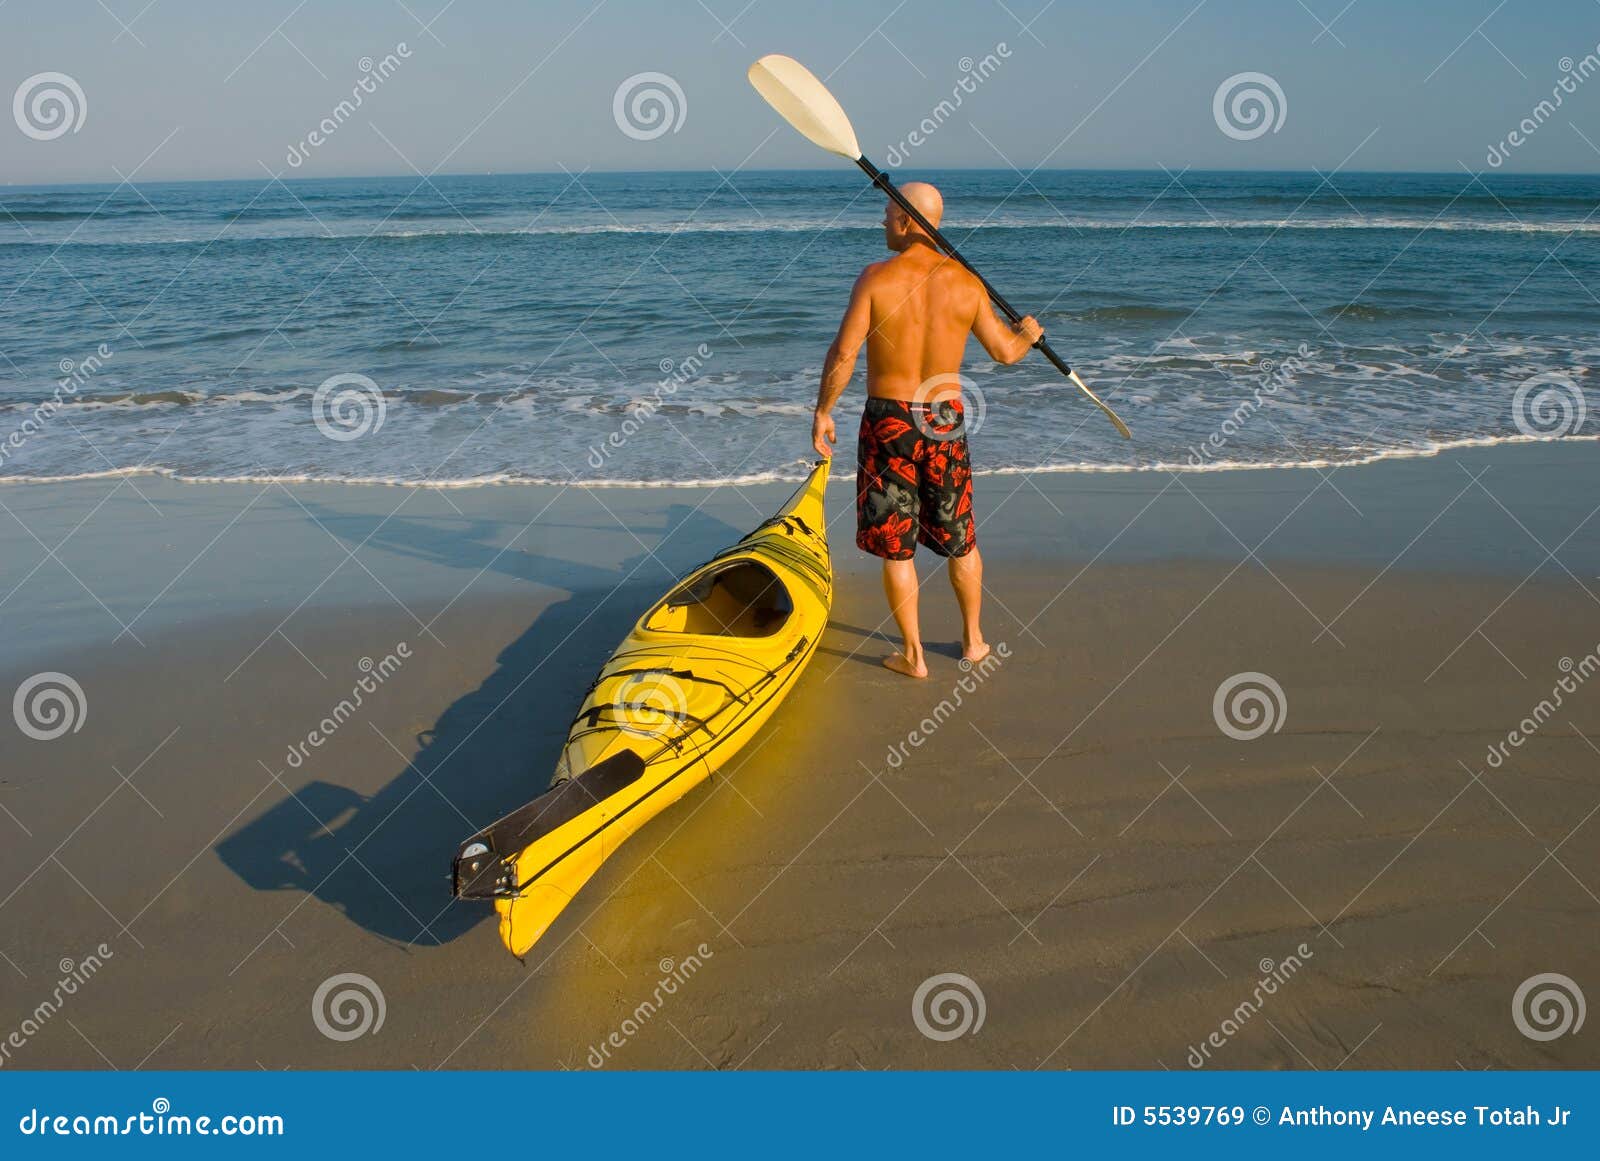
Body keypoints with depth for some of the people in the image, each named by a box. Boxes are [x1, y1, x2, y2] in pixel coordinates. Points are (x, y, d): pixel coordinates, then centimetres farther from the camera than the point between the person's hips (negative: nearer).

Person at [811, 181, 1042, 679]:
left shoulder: (877, 278, -11)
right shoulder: (966, 282, -2)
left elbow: (843, 353, -15)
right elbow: (1005, 352, 5)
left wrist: (823, 411, -2)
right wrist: (1027, 334, 27)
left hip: (888, 419, -3)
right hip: (946, 420, 3)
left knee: (895, 546, 8)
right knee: (960, 540, 18)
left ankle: (913, 655, 15)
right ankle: (973, 640, 31)